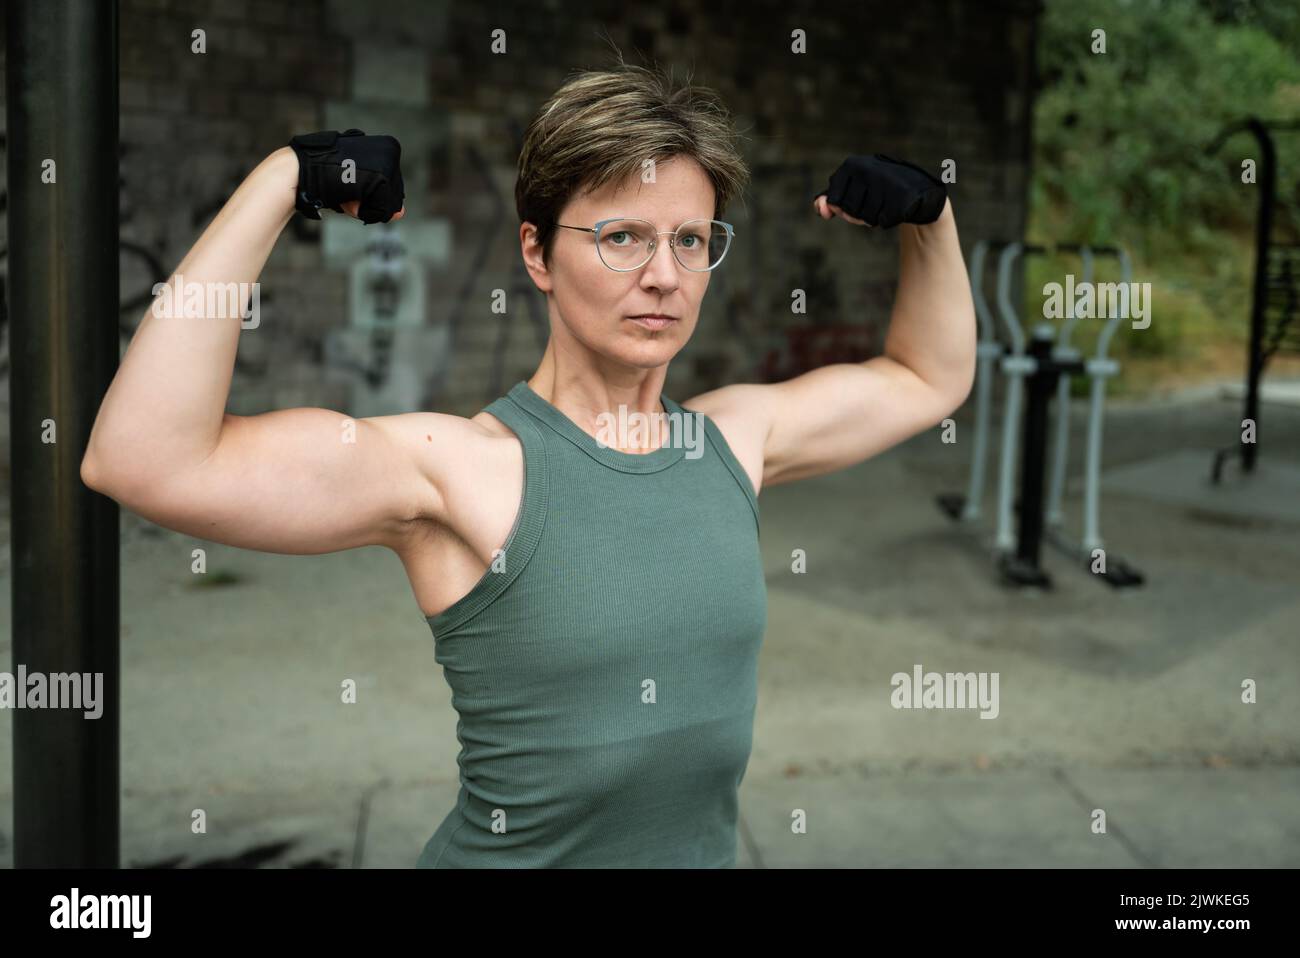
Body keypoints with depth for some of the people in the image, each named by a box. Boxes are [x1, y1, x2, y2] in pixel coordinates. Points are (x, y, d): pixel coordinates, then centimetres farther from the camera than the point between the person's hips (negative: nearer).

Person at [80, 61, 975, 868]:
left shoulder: (737, 436, -2)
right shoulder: (460, 469, -19)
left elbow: (930, 378, 16)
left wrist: (928, 213, 4)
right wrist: (282, 182, -30)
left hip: (706, 846, 6)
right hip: (511, 850, -5)